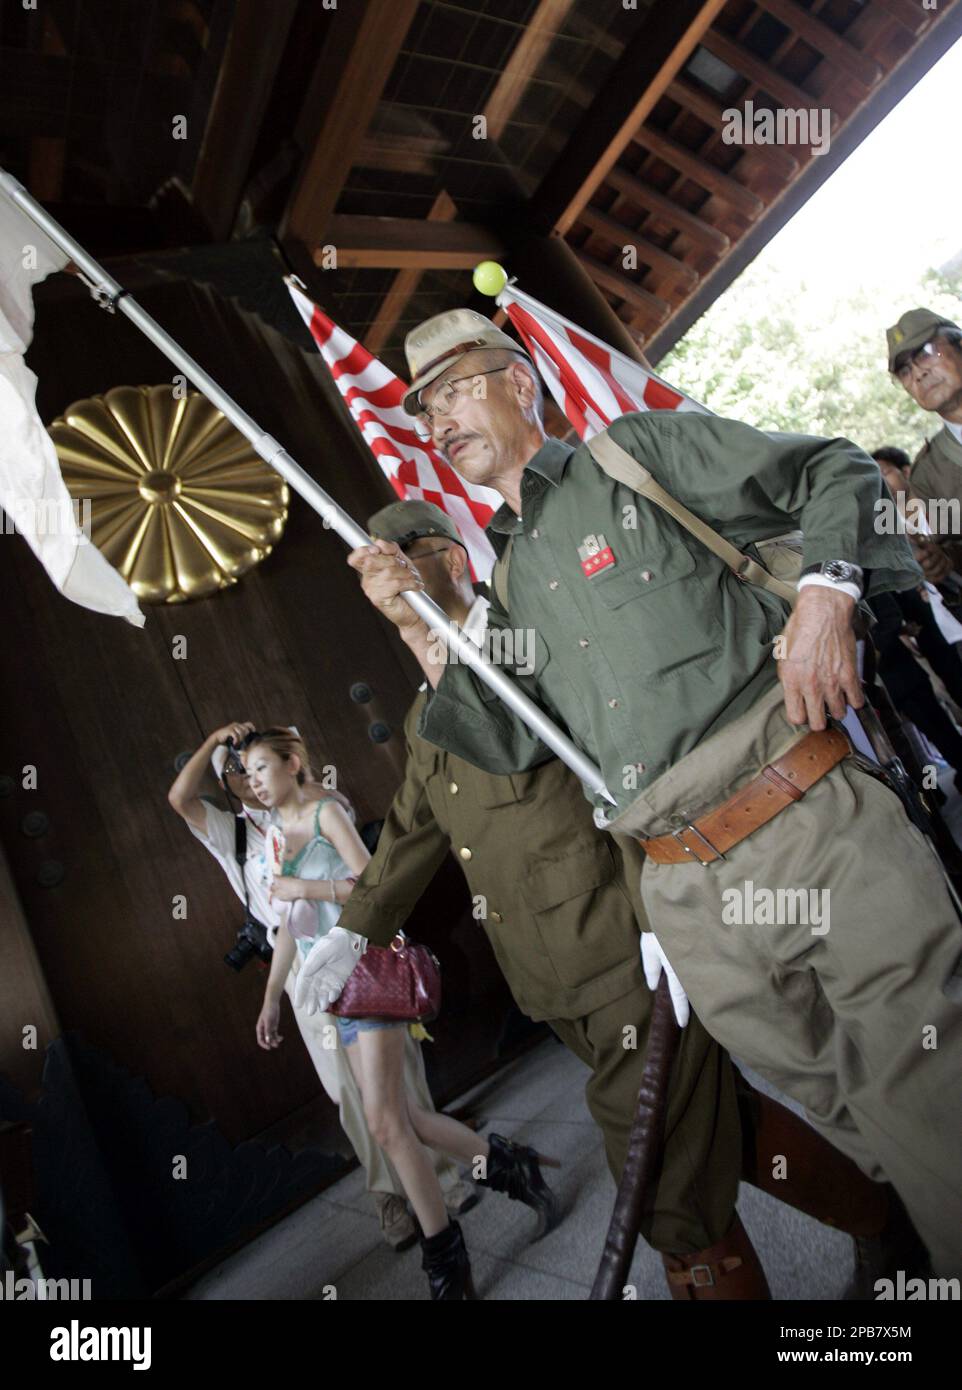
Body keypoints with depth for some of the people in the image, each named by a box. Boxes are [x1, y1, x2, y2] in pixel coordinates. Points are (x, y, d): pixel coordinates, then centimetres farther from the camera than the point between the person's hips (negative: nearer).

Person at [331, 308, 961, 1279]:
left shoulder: (638, 450, 6)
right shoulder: (510, 579, 19)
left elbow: (837, 473, 5)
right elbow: (510, 743, 11)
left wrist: (825, 591, -14)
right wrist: (417, 627, 3)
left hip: (821, 829, -4)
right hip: (690, 901, 5)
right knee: (850, 1117, 16)